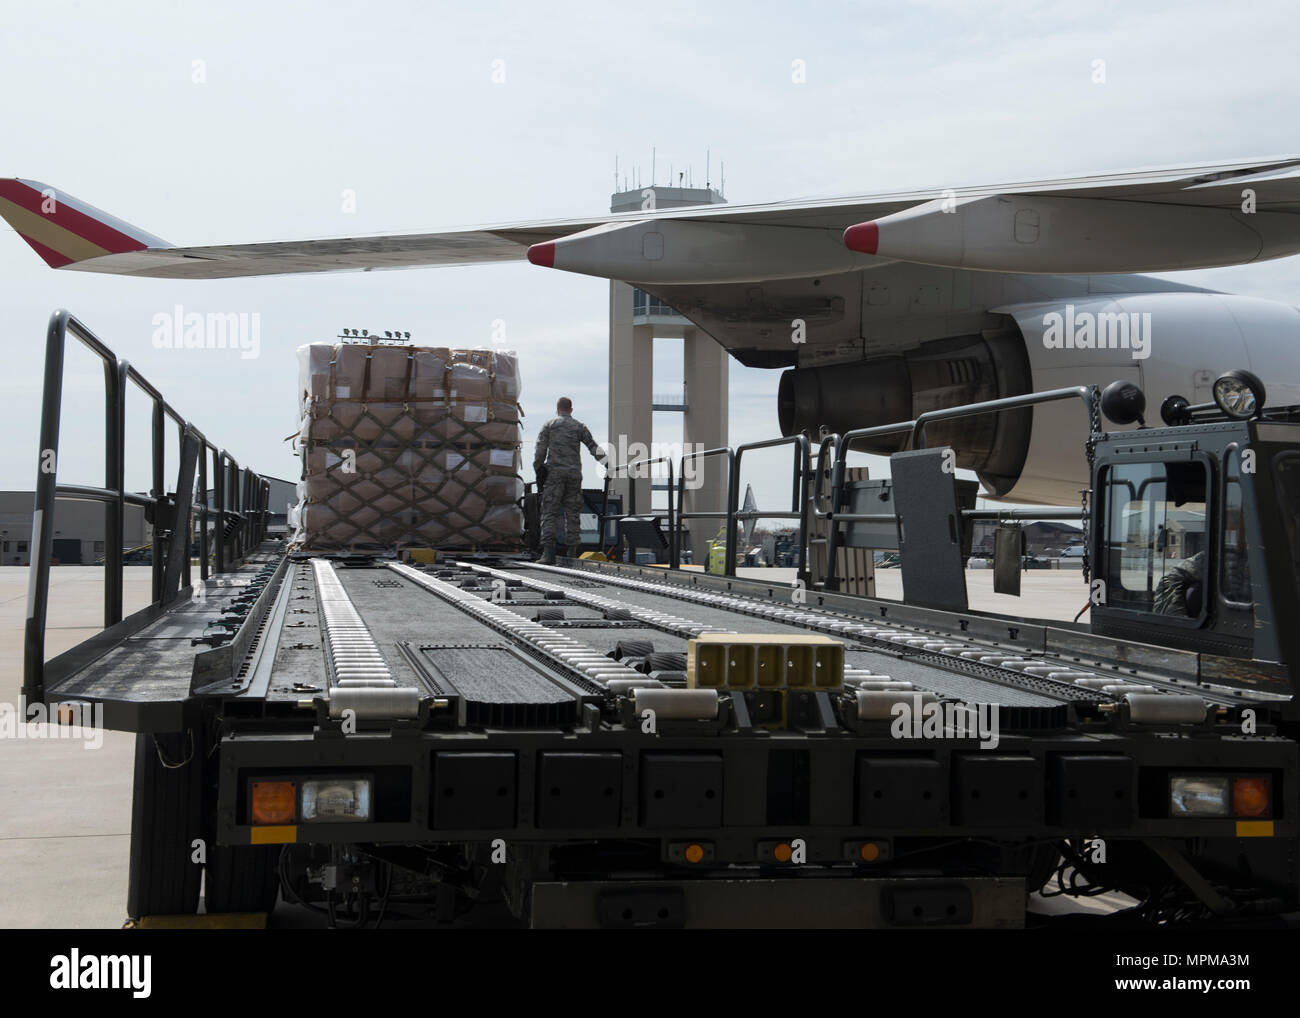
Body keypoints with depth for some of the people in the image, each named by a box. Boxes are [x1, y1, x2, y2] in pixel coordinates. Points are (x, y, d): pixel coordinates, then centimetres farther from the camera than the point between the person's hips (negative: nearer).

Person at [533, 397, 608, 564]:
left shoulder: (549, 425, 6)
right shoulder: (579, 426, 10)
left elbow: (540, 449, -2)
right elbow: (593, 447, 3)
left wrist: (538, 470, 2)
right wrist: (607, 465, 4)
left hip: (554, 473, -2)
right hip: (574, 473, 2)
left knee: (550, 513, -4)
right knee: (572, 513, 6)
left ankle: (548, 553, -15)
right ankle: (573, 553, 2)